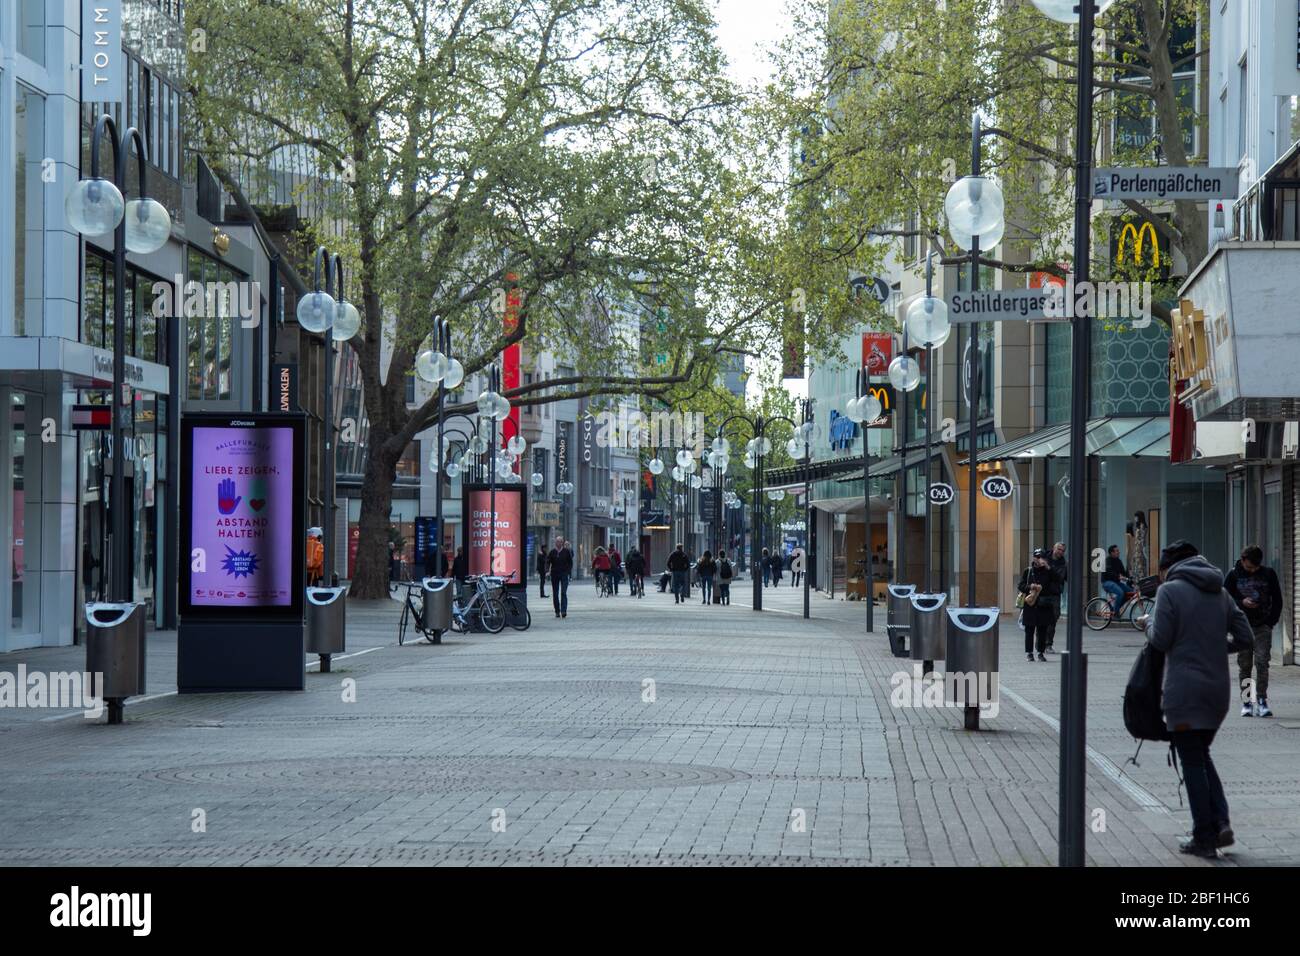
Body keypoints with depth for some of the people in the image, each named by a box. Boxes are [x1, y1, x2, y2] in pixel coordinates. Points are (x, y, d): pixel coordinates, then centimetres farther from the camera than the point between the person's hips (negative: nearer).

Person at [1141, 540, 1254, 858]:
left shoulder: (1170, 590, -8)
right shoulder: (1220, 593, 10)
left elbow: (1160, 641, -11)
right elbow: (1245, 638, 7)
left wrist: (1148, 623, 9)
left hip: (1184, 691, -6)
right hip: (1218, 690, 6)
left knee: (1192, 763, 2)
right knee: (1202, 756, 20)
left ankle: (1204, 838, 4)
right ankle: (1221, 822, 3)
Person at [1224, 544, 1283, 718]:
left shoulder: (1268, 574, 4)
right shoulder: (1234, 576, 2)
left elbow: (1277, 600, 10)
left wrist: (1272, 621, 1)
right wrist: (1242, 602, -13)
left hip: (1263, 627, 0)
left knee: (1262, 663, -9)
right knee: (1244, 666, 2)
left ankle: (1262, 701, -7)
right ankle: (1246, 702, 6)